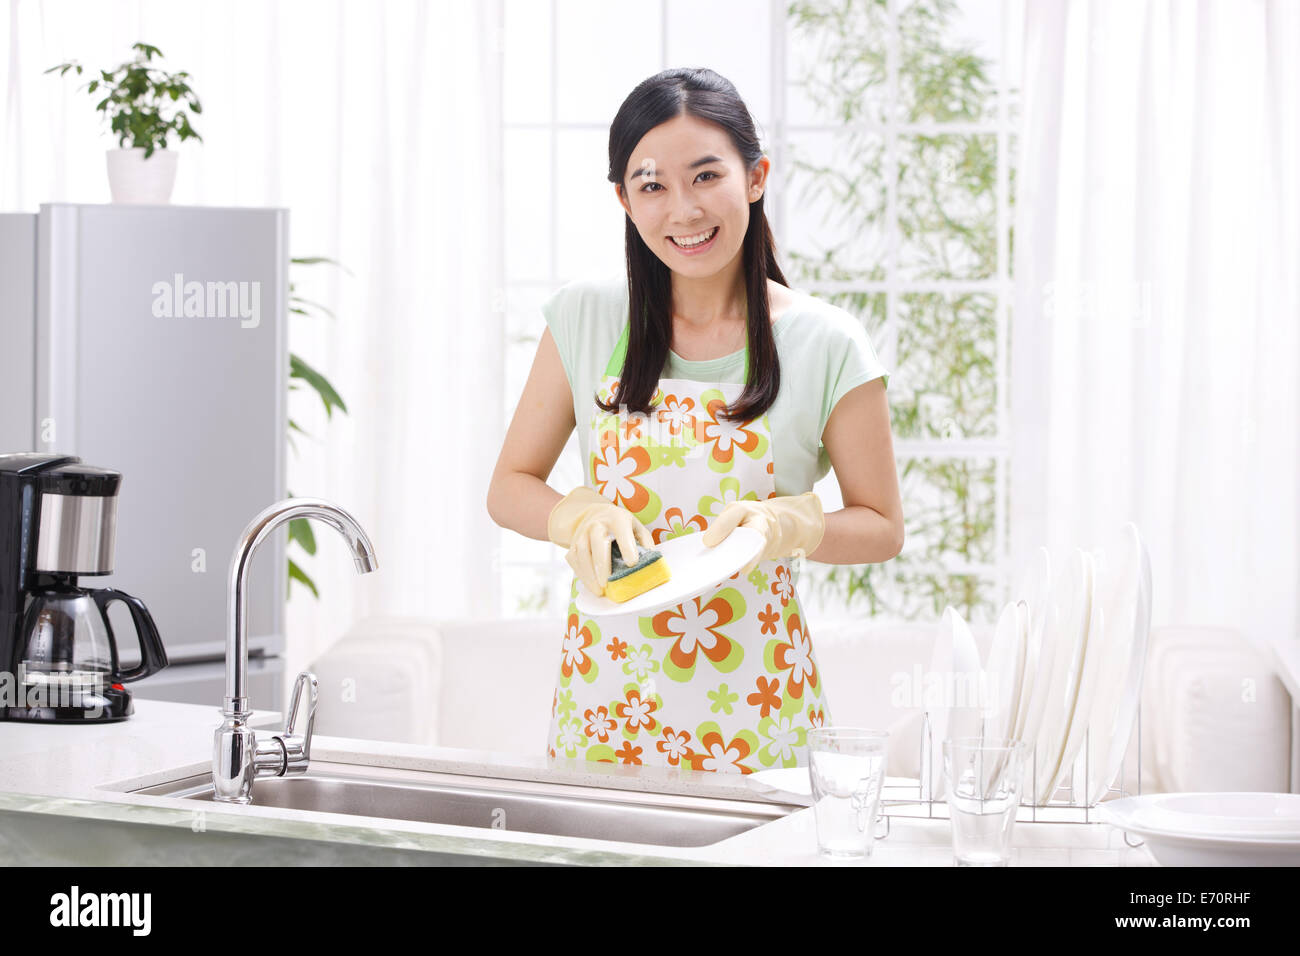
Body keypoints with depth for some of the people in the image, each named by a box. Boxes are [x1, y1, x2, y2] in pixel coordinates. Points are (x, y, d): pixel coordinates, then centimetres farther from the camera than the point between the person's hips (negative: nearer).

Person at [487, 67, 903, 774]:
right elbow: (510, 488, 6)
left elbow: (882, 529, 1)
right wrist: (577, 516, -16)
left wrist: (785, 525, -19)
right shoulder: (586, 317, 1)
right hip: (605, 685, 2)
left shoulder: (826, 346, -6)